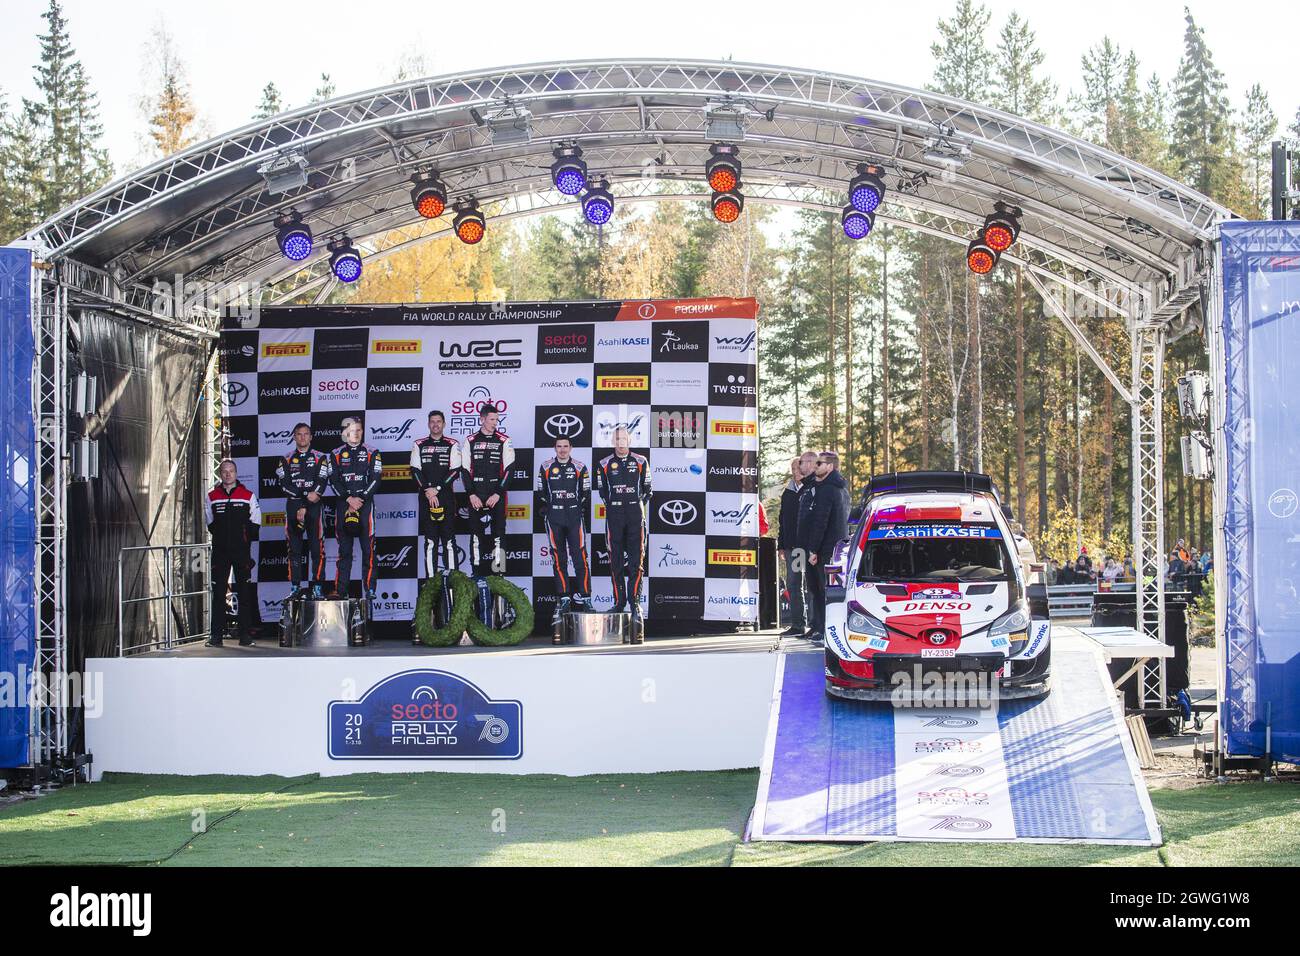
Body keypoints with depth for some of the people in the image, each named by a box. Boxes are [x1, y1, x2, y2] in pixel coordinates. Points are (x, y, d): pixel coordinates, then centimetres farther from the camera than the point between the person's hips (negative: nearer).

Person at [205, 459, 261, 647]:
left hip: (242, 551, -1)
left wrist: (244, 538, -3)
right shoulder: (212, 497, 8)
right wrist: (222, 536, 5)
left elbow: (255, 523, 6)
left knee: (244, 592, 1)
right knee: (218, 592, 0)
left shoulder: (248, 496, 4)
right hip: (220, 551, 1)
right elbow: (210, 523, 13)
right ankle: (216, 635, 2)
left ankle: (245, 635, 5)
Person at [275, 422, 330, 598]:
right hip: (293, 506, 2)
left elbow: (322, 482, -5)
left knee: (317, 547, -6)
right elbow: (284, 484, -1)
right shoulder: (286, 460, 12)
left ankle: (317, 587, -4)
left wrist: (305, 507, -13)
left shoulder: (320, 458, 5)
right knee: (294, 549, 2)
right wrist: (306, 494, -15)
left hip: (314, 507, -2)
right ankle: (296, 587, 5)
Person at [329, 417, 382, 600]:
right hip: (343, 504, 2)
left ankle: (369, 590, -4)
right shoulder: (336, 454, 10)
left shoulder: (371, 453, 6)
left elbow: (375, 479, -1)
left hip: (365, 502, -1)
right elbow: (334, 481, 3)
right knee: (344, 549, 2)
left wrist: (361, 499, -10)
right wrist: (349, 499, -9)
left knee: (368, 548, -5)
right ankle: (340, 590, 3)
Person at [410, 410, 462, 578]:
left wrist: (437, 488, -10)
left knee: (449, 538, -5)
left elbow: (455, 471, -2)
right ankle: (430, 578, 2)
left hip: (447, 497, -2)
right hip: (426, 499, 2)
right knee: (430, 540, 2)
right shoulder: (419, 445, 12)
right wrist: (428, 491, -8)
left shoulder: (452, 445, 6)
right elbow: (415, 471, 5)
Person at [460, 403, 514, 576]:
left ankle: (497, 571, -4)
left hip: (497, 496, -1)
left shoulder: (504, 441, 2)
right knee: (476, 532, 1)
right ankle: (476, 572, 4)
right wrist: (472, 494, -4)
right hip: (475, 496, 1)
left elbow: (508, 470, -1)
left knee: (498, 531, -4)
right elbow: (465, 470, 6)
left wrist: (498, 494, -9)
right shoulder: (470, 441, 7)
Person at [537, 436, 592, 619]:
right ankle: (563, 597, 7)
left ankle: (582, 595, -2)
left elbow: (586, 495, 7)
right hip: (554, 518, 1)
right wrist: (543, 514, 5)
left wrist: (587, 520, 3)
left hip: (575, 516, -1)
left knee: (579, 555, -7)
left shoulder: (580, 468, 5)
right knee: (558, 557, 2)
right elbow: (541, 494, 11)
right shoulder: (545, 467, 7)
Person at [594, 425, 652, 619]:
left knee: (636, 560, -5)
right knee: (615, 561, 2)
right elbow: (603, 492, 13)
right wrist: (614, 507, 9)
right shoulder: (605, 464, 7)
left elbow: (647, 489, 10)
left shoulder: (641, 462, 6)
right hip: (614, 515, 1)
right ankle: (619, 602, 8)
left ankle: (635, 602, -4)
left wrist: (639, 507, 5)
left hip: (636, 514, -1)